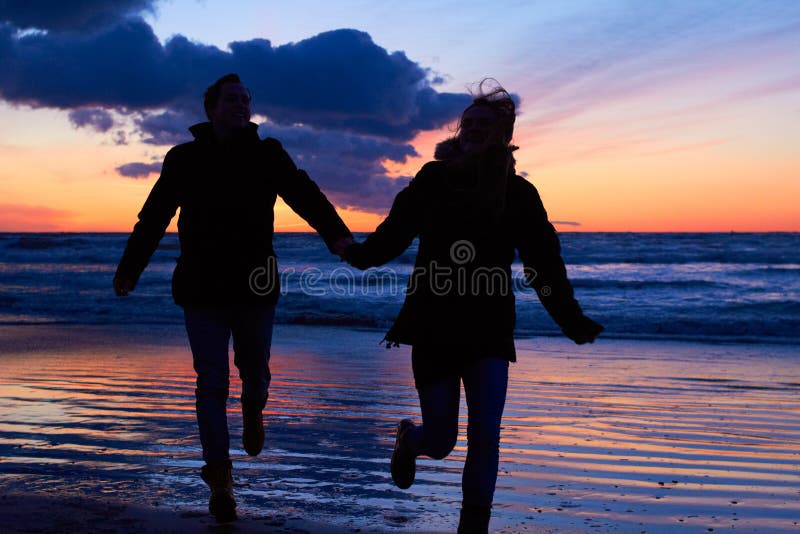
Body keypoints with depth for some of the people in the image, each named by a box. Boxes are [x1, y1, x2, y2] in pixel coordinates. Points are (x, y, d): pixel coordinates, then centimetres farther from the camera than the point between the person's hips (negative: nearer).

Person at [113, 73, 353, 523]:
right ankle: (220, 478, 5)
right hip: (202, 288, 0)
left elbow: (304, 193, -10)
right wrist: (129, 270, 12)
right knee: (212, 382, -2)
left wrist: (337, 233, -28)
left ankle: (253, 410, 47)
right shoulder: (184, 159, 4)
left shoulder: (267, 154, 3)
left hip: (256, 287, 1)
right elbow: (153, 218, 10)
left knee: (254, 371, 11)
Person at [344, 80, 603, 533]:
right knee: (441, 441, 5)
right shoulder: (434, 179, 1)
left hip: (489, 330, 1)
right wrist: (359, 254, -12)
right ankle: (409, 440, 43)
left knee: (485, 435, -8)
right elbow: (394, 233, 1)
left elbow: (544, 264, 1)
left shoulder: (518, 193, 1)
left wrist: (572, 320, -5)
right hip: (434, 327, -1)